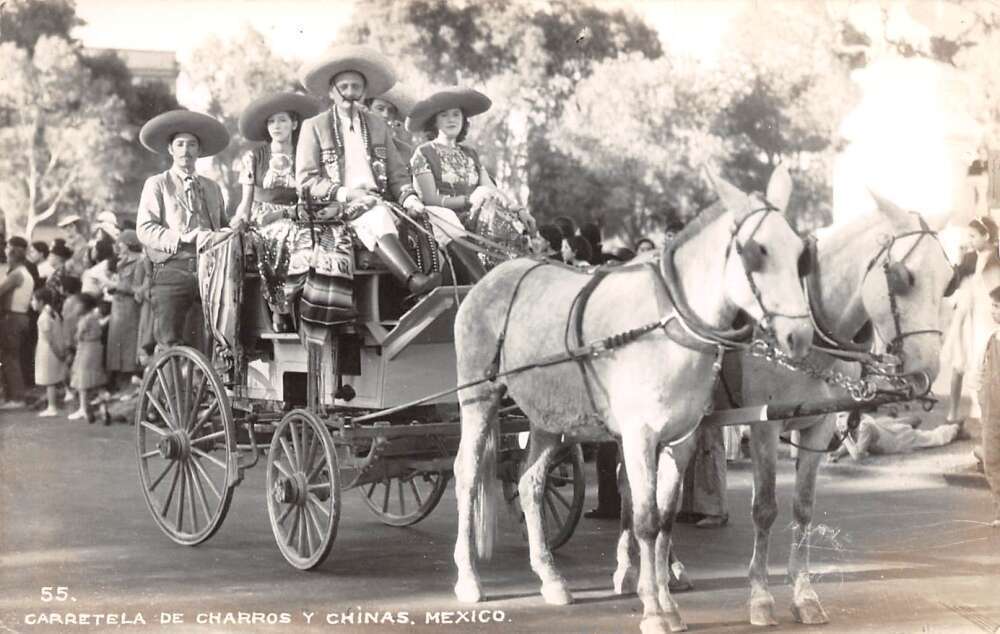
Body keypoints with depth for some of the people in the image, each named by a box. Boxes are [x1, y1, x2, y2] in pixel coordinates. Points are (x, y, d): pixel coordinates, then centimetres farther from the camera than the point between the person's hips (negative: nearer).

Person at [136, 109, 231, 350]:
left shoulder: (212, 187, 23)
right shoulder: (157, 184, 10)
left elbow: (224, 226, 22)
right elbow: (145, 229, -3)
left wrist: (223, 236, -3)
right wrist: (185, 237, -16)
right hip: (172, 272, -3)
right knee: (170, 347, -10)